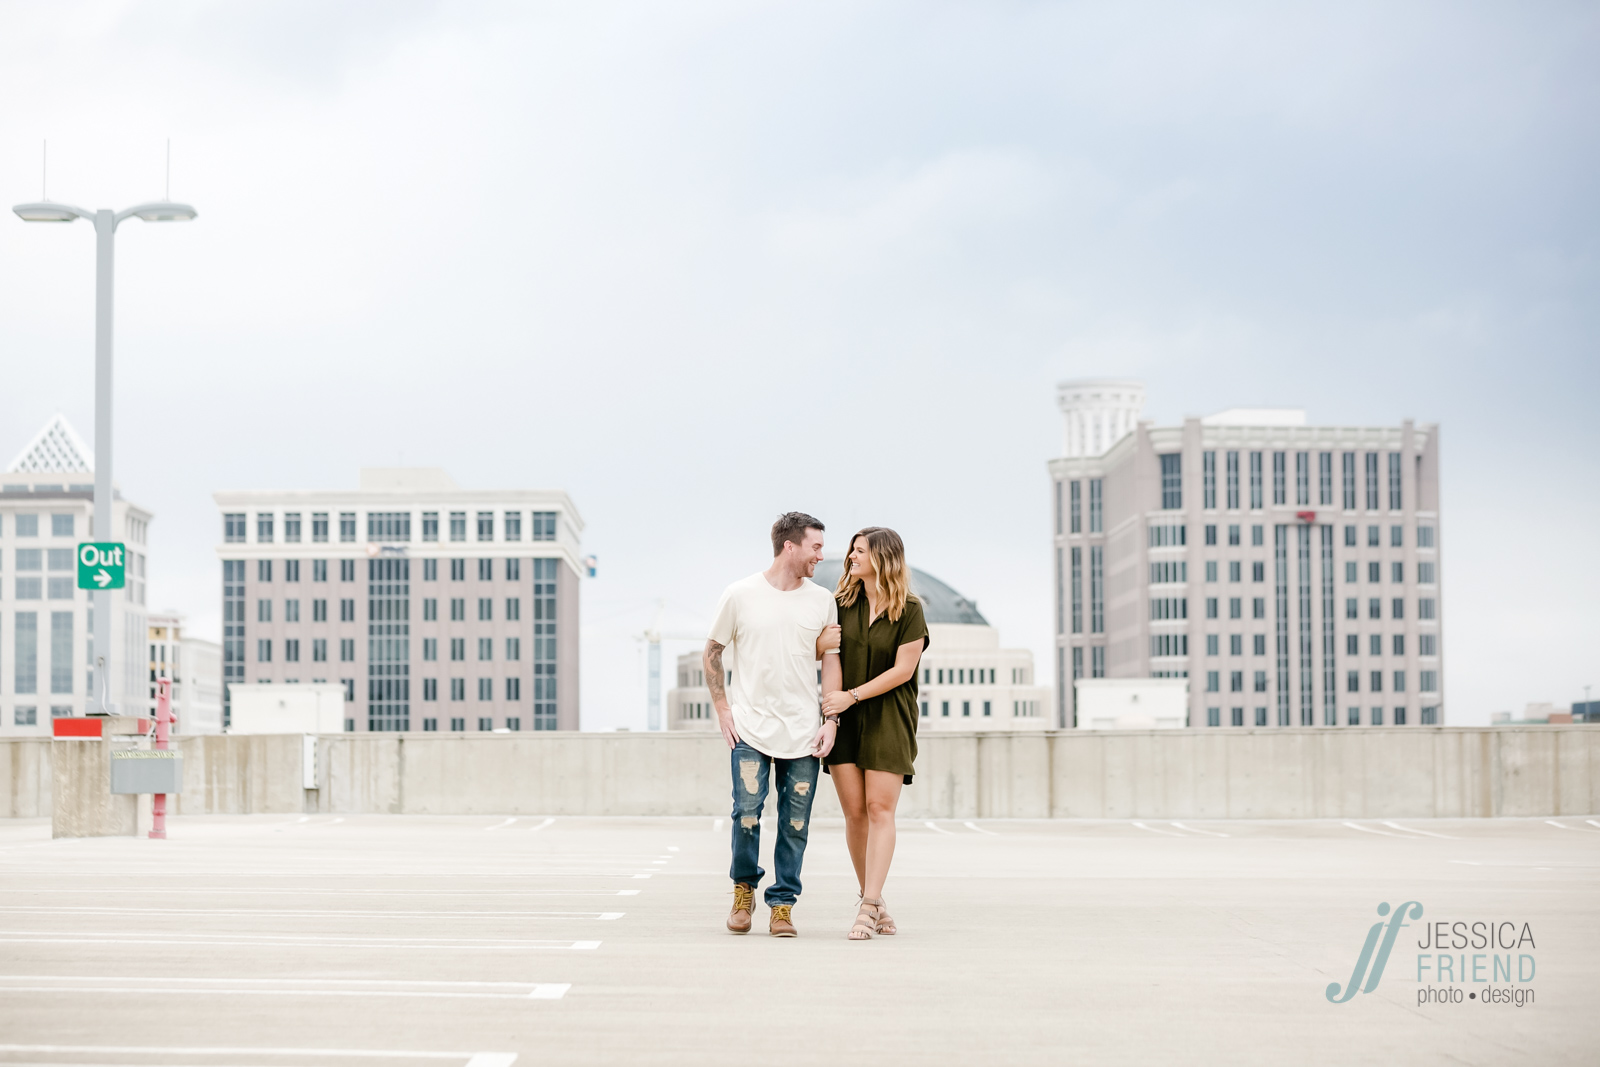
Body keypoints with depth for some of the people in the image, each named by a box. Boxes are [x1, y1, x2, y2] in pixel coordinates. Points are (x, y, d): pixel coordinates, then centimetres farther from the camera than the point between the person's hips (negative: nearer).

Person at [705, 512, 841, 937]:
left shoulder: (822, 601, 6)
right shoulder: (741, 595, 0)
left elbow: (830, 661, 10)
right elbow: (712, 653, 9)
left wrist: (831, 721, 1)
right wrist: (723, 710, 2)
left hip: (803, 733, 2)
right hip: (750, 727, -2)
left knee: (795, 822, 0)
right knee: (747, 812, -9)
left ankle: (782, 903, 11)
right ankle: (744, 887, 15)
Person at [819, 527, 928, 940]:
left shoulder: (909, 611, -4)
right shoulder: (842, 604, 7)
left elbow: (902, 670, -8)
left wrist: (852, 696, -11)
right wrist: (829, 702, -9)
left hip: (888, 721, -3)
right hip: (844, 721, 3)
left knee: (880, 810, -10)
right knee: (854, 812, 0)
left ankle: (869, 908, -15)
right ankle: (873, 902, 11)